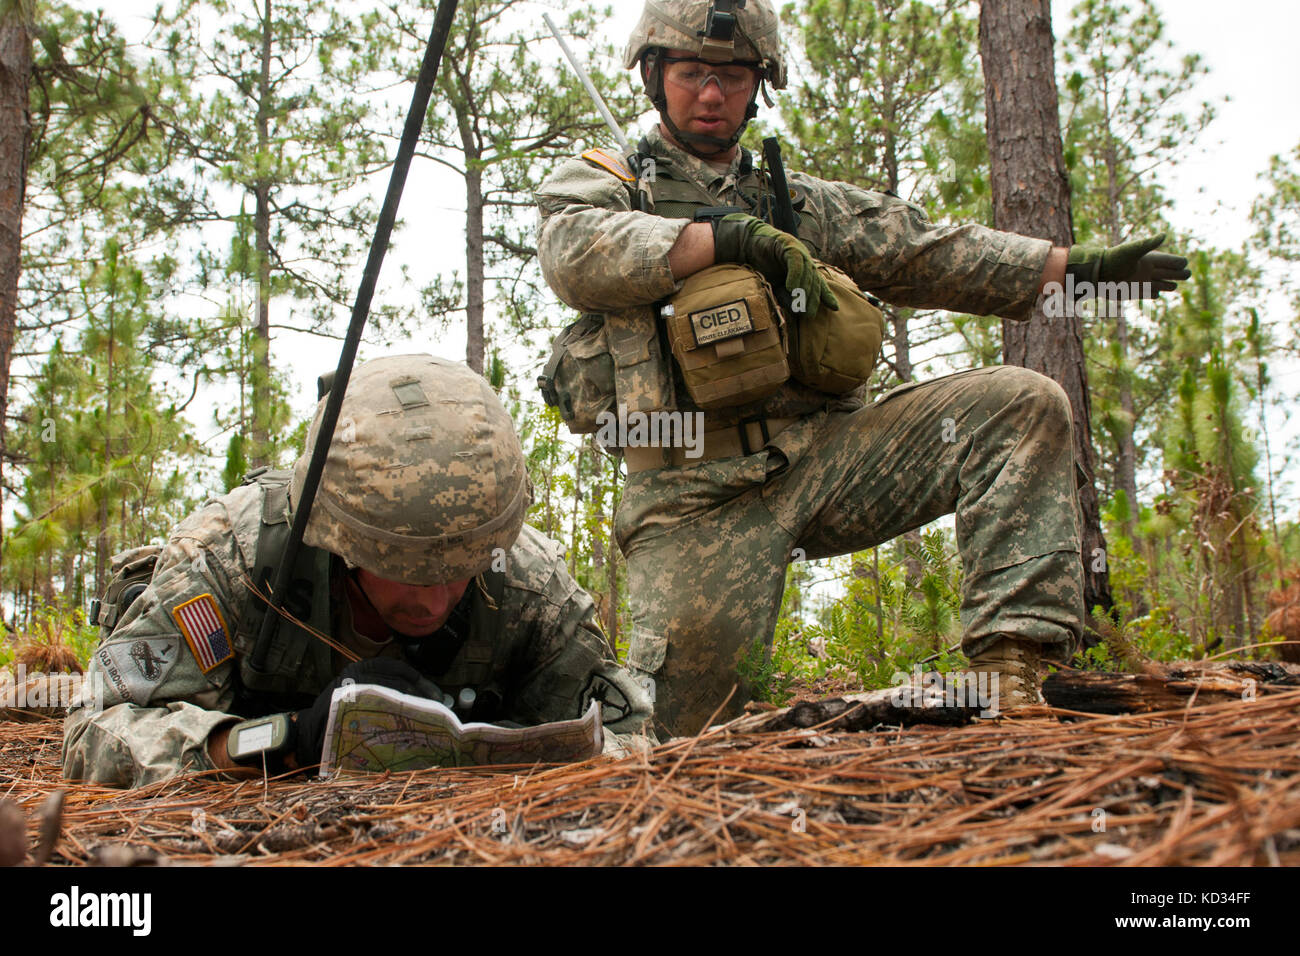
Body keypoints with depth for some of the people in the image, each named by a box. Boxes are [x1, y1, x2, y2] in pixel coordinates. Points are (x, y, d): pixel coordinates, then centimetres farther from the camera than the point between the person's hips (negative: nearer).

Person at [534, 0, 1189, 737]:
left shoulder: (803, 205, 25)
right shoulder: (600, 182, 13)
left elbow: (927, 251, 18)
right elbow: (575, 253, -12)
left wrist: (1076, 267, 8)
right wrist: (734, 239, -16)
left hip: (824, 454, 5)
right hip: (702, 493, -4)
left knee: (1021, 405, -11)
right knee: (679, 712, -19)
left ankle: (1011, 668, -19)